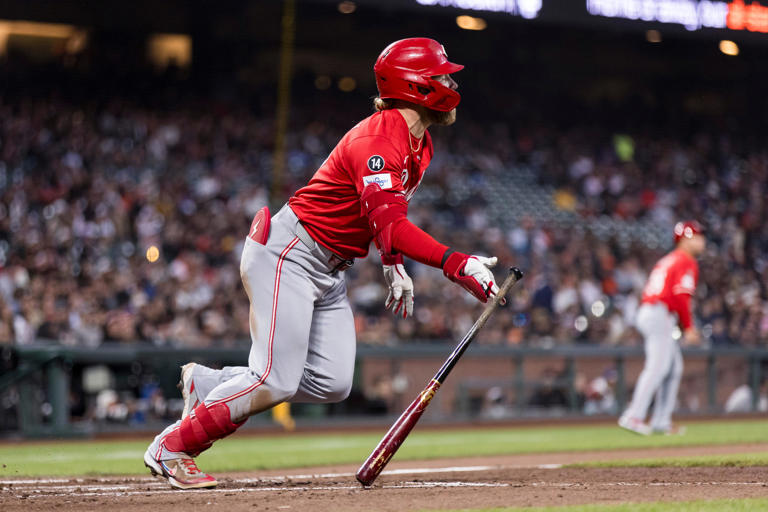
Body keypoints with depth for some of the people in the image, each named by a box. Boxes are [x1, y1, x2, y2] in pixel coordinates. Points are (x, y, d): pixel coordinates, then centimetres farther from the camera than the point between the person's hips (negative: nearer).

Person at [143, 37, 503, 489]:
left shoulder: (420, 144, 9)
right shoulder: (377, 139, -23)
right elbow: (389, 227, -34)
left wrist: (394, 267, 12)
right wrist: (457, 264, -41)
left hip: (330, 271, 10)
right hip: (288, 252, -10)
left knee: (333, 384, 0)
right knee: (277, 381, -16)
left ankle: (206, 384, 17)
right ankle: (170, 448, 1)